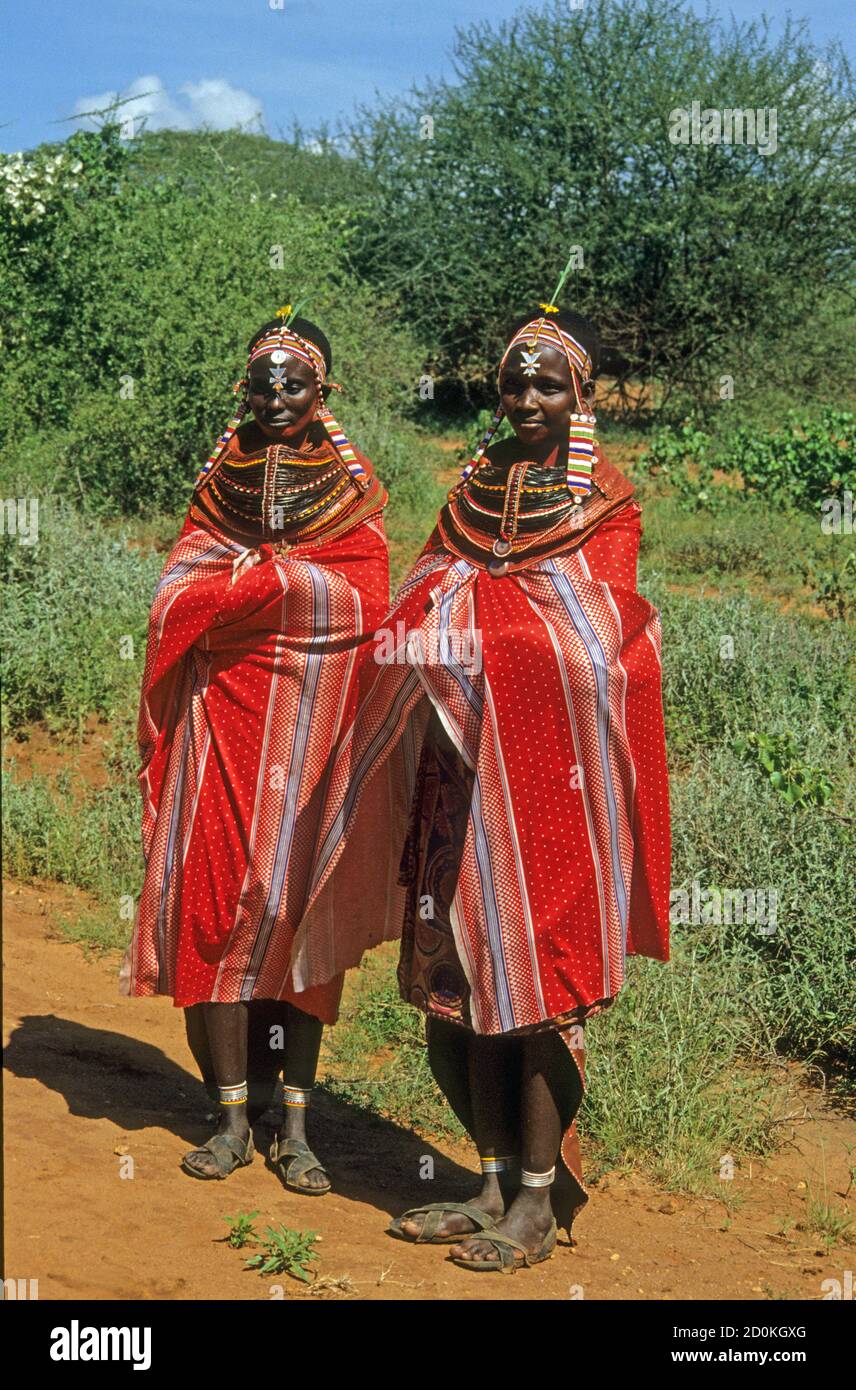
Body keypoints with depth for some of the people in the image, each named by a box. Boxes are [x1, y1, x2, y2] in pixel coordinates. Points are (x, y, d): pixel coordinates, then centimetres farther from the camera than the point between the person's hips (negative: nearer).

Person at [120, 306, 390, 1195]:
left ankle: (294, 1124, 2)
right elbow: (175, 600, 1)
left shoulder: (352, 490, 8)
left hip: (312, 719, -2)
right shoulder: (218, 483, 14)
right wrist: (288, 575, -10)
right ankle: (233, 1115, 4)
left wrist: (241, 575, -10)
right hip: (221, 711, 2)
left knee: (296, 899, -5)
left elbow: (366, 605, -8)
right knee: (213, 893, -4)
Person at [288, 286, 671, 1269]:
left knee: (540, 972, -4)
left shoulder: (603, 503, 3)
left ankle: (539, 1201, 5)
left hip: (551, 762, -5)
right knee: (468, 969, 6)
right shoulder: (474, 490, 16)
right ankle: (495, 1182, 17)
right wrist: (426, 631, -7)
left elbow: (588, 638, -8)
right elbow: (415, 616, 13)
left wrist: (470, 624, -13)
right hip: (461, 765, 5)